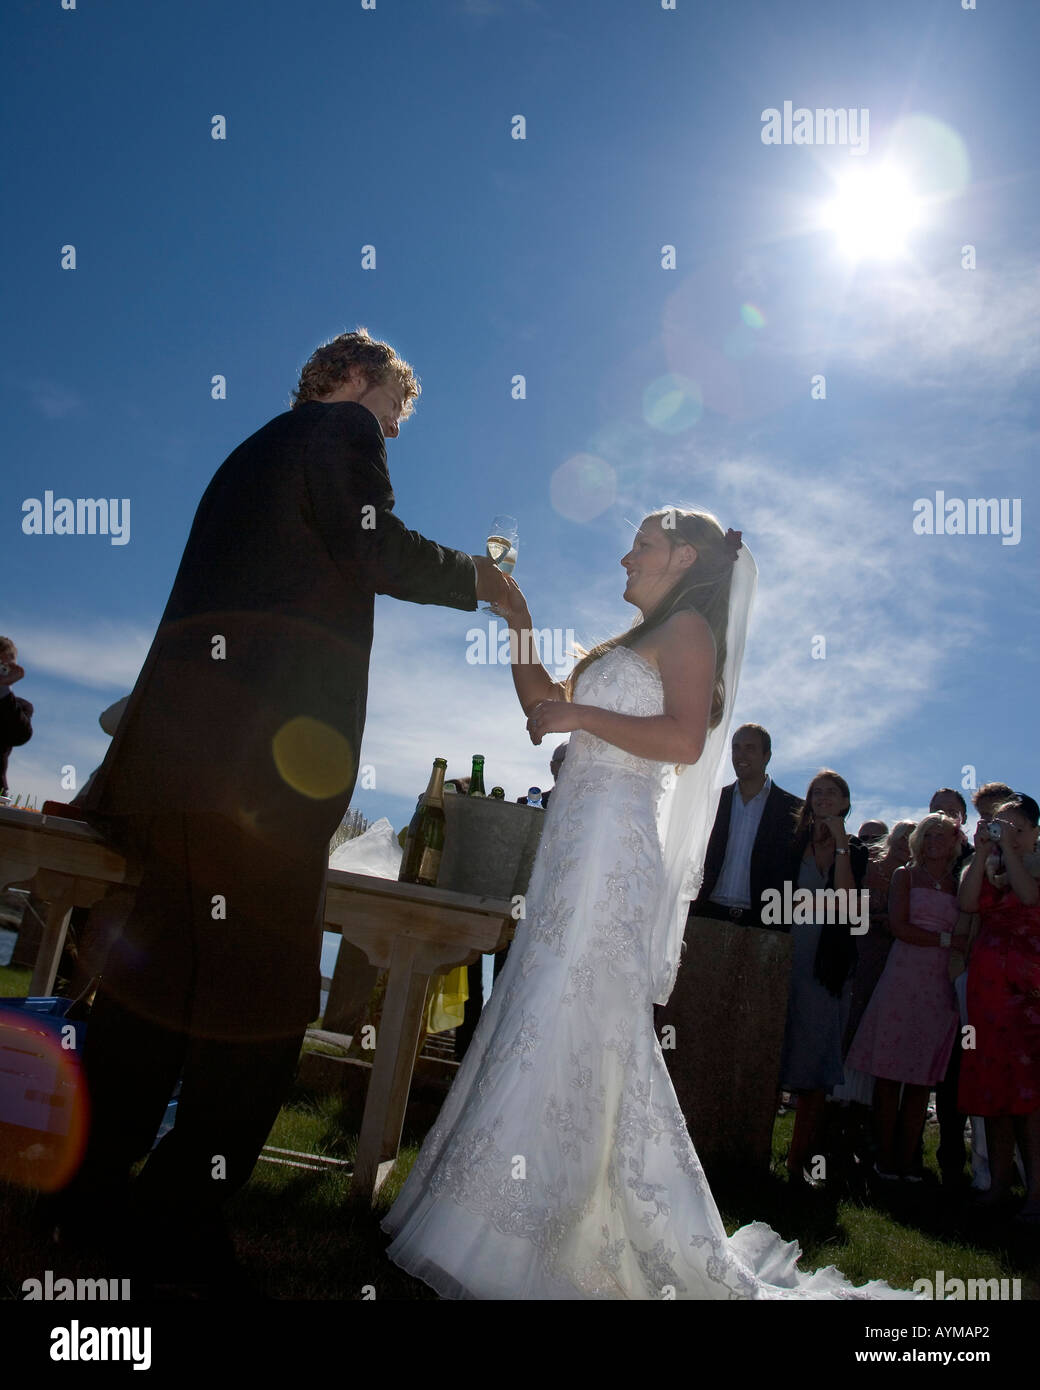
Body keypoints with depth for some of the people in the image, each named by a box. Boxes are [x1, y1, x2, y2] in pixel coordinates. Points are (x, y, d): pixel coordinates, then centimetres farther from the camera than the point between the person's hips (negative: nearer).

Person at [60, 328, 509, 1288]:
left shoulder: (254, 450, 31)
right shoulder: (342, 426, 7)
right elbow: (375, 548, -8)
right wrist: (474, 577, 8)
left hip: (190, 721, 9)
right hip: (275, 726, -9)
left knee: (166, 946, 12)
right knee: (263, 974, -3)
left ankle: (92, 1181, 20)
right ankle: (182, 1218, 4)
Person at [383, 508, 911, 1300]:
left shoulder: (688, 628, -1)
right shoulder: (643, 642, 26)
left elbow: (685, 739, -17)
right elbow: (546, 706, 30)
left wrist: (581, 714, -12)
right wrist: (519, 625, 24)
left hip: (611, 845, -9)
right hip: (579, 849, 9)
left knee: (561, 1031, -8)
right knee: (543, 1029, 9)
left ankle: (511, 1244, -1)